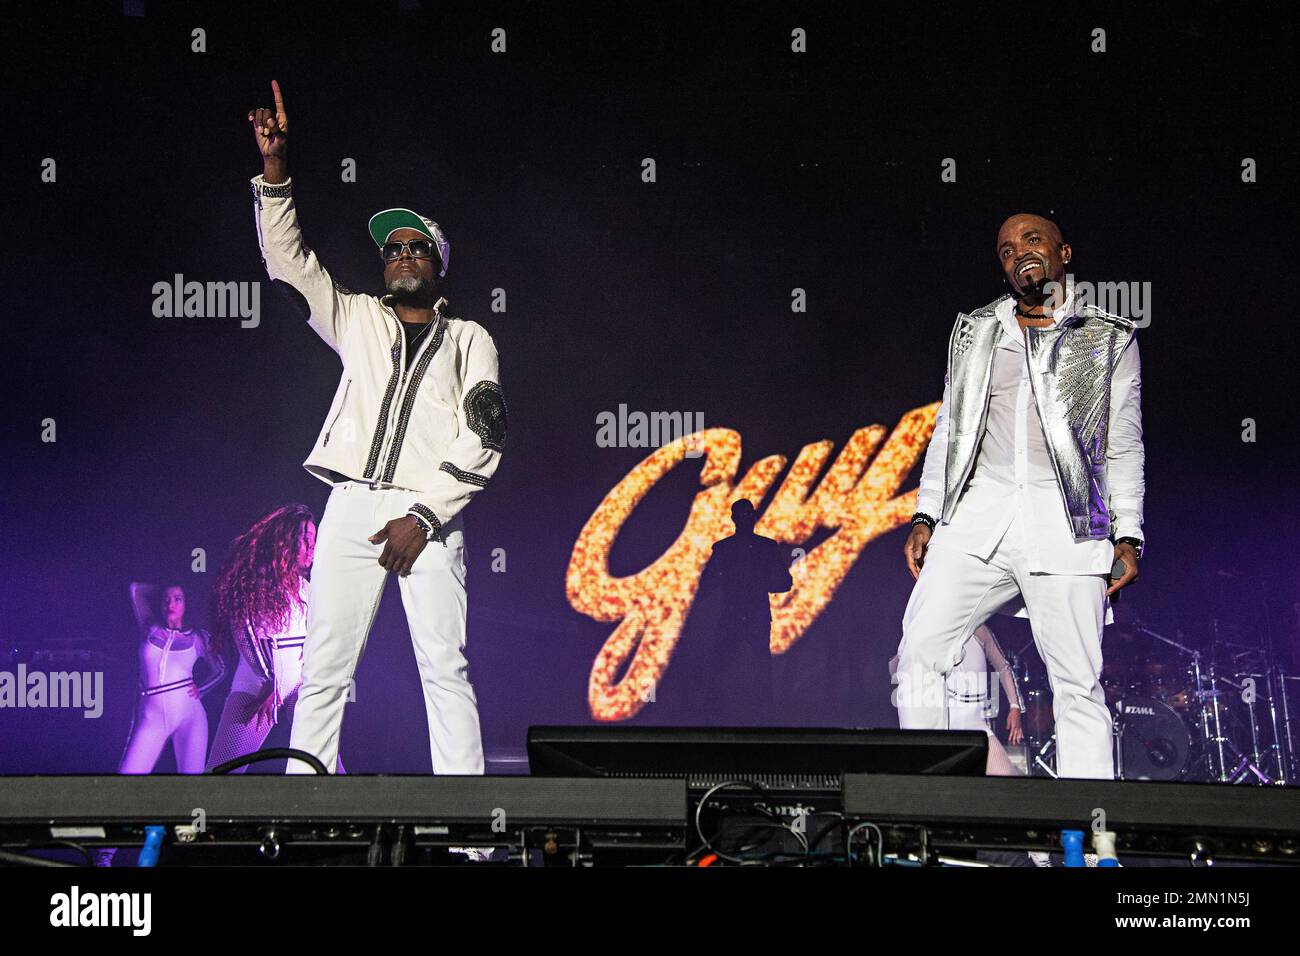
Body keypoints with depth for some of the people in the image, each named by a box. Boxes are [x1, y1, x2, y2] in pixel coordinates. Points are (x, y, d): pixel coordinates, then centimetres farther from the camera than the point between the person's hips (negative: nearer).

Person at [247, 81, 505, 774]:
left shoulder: (470, 341, 14)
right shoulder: (357, 319, 21)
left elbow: (483, 438, 3)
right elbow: (287, 259, 11)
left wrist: (424, 515, -9)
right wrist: (274, 166, -3)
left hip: (430, 514, -2)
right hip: (353, 503, 2)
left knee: (445, 667, -9)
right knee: (323, 668, -4)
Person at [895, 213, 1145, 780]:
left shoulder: (1109, 340, 12)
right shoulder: (974, 332, 19)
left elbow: (1125, 447, 10)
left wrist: (1128, 536, 1)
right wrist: (925, 517, 10)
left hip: (1064, 525, -2)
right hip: (977, 516, 2)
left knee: (1078, 683, -6)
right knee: (918, 652, -11)